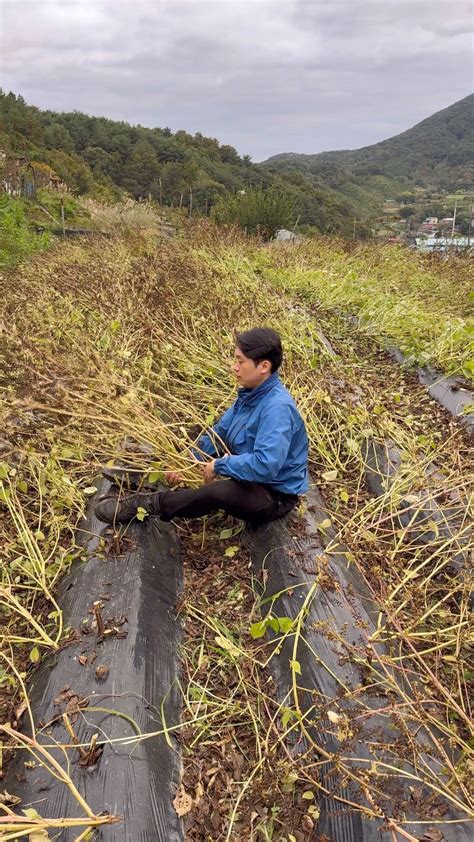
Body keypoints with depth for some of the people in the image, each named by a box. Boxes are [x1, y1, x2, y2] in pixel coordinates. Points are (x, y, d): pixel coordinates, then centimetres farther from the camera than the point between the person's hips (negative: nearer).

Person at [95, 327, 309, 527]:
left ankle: (151, 504, -16)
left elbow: (265, 465, -38)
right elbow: (219, 432, 6)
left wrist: (219, 466, -26)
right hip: (249, 477, 9)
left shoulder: (277, 407, -29)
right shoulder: (250, 393, 0)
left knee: (220, 491, -38)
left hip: (275, 497, -9)